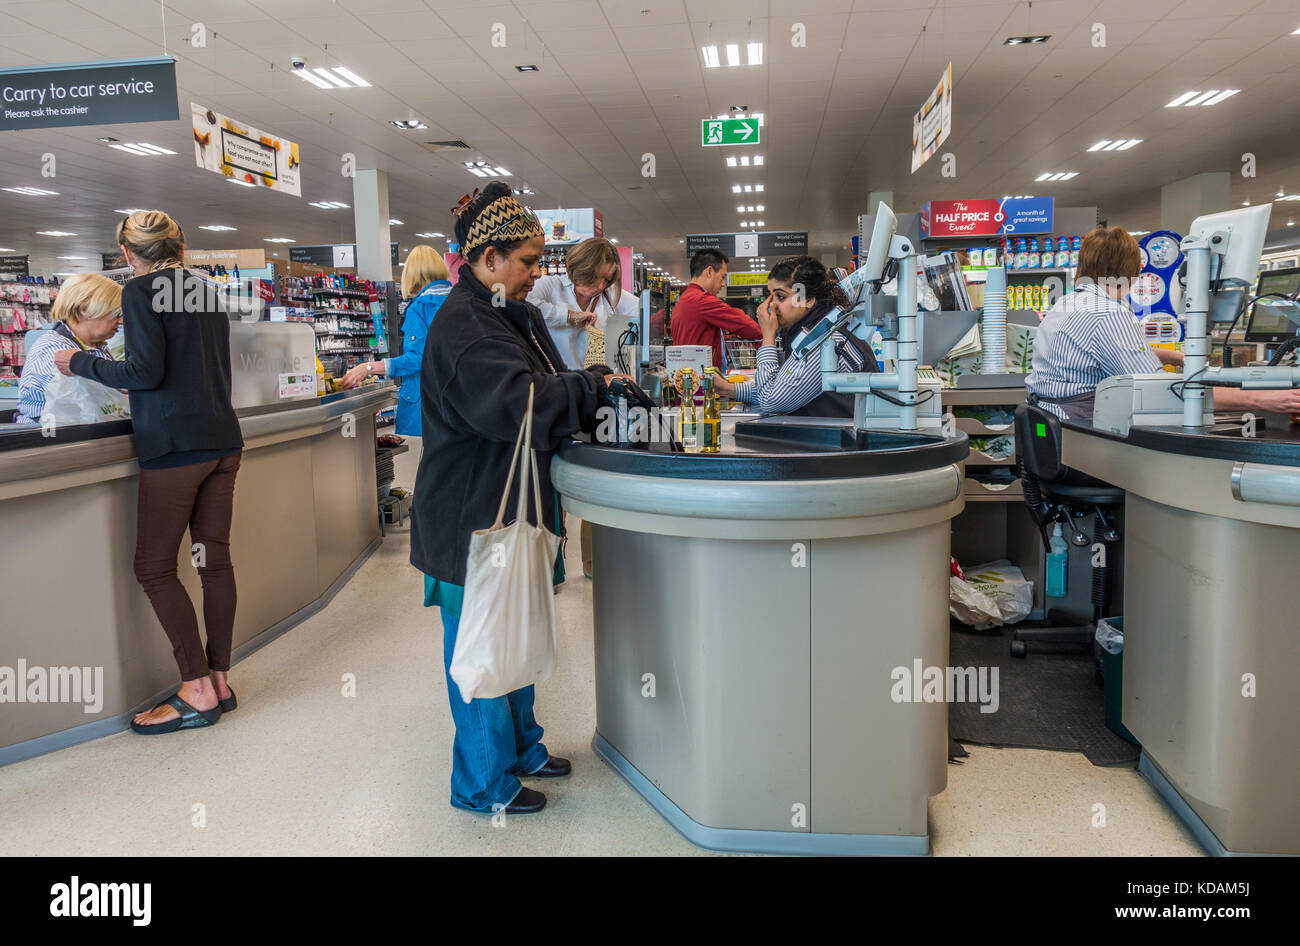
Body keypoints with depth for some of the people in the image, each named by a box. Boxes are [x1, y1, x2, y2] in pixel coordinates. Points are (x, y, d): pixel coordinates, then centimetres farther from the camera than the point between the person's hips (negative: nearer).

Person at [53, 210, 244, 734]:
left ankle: (198, 691, 0)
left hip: (174, 445, -7)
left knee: (154, 566, 0)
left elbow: (146, 372, -14)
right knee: (214, 559, 8)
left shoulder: (140, 290, -6)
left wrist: (80, 363, 1)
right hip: (222, 440, 7)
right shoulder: (207, 291, 16)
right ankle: (219, 680, 14)